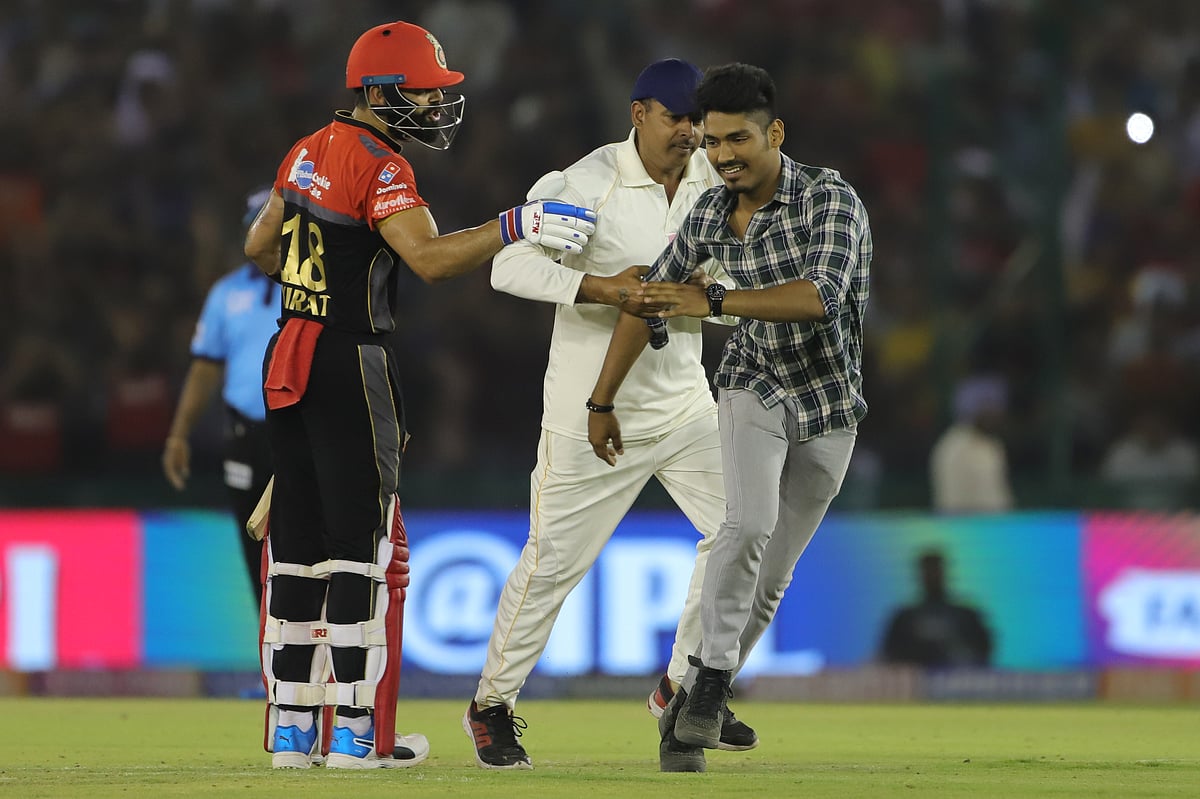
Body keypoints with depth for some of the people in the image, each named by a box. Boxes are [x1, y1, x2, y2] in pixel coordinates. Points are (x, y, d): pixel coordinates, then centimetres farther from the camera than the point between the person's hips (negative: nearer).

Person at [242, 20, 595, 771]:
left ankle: (291, 730, 13)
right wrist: (517, 225, -28)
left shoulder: (309, 153, 12)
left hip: (288, 359, 9)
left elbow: (260, 249, 24)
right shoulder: (380, 166, -14)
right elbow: (430, 257, -28)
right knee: (364, 543, -4)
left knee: (298, 540, 10)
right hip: (351, 363, -9)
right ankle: (358, 732, -4)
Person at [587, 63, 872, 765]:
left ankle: (698, 702, 14)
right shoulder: (712, 214, -6)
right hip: (756, 386, 1)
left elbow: (821, 297, -37)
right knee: (751, 522, -26)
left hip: (830, 407, -1)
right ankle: (713, 674, -20)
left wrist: (713, 302, -44)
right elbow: (651, 301, 6)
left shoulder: (831, 200, -21)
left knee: (772, 576, 2)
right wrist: (602, 402, 9)